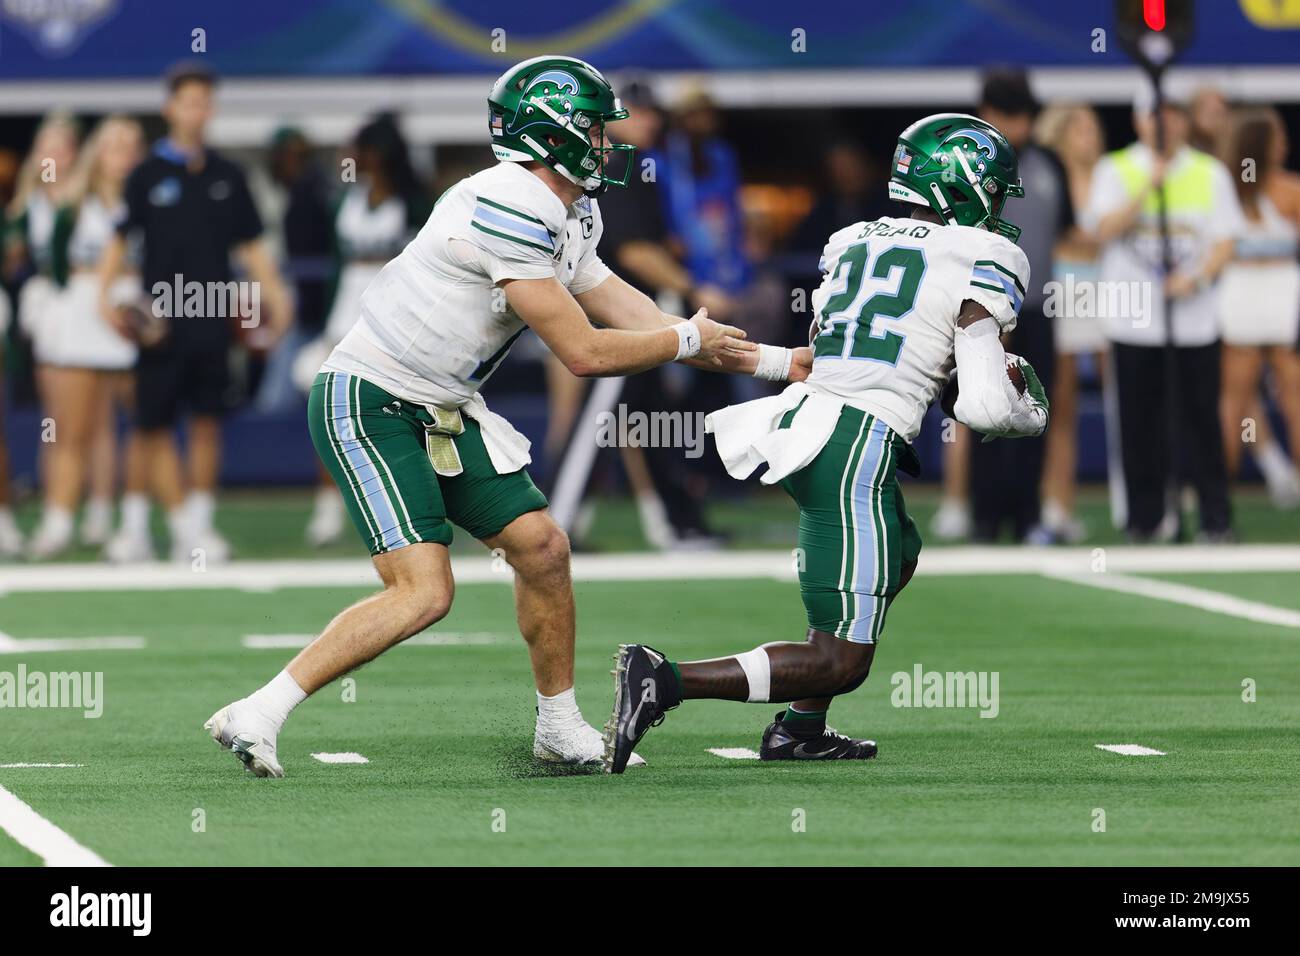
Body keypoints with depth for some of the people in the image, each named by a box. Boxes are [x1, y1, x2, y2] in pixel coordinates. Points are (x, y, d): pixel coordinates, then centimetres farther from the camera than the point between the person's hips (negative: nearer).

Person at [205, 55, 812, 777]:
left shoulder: (566, 222, 10)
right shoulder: (508, 209, -22)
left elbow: (641, 323, 14)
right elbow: (584, 352, -20)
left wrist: (782, 363, 12)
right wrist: (689, 339, -5)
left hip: (442, 414, 10)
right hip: (367, 405, -10)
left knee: (542, 547, 7)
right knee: (424, 591, -18)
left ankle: (562, 729, 24)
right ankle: (256, 715, -14)